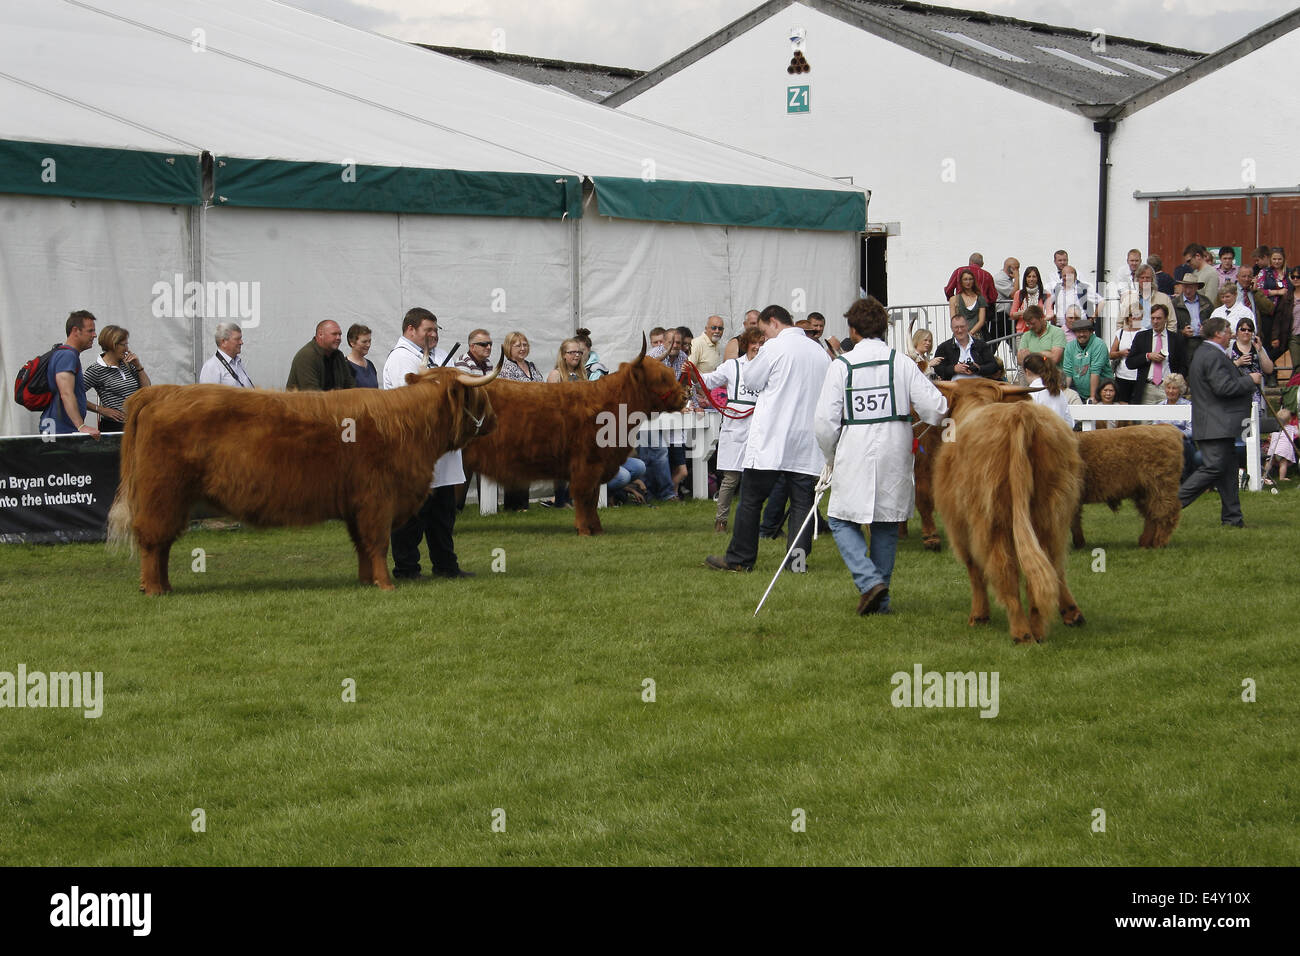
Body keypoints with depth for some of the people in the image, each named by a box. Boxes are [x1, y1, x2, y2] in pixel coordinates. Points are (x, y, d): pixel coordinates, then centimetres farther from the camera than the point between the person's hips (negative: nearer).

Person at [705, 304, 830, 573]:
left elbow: (750, 381, 1)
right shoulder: (820, 351, 11)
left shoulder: (774, 347, -8)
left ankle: (740, 558, 7)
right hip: (807, 440, 5)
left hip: (771, 439, -5)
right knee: (802, 500, 5)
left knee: (751, 500, 3)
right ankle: (798, 556, -3)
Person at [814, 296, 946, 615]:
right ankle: (880, 599, 16)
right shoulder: (902, 364, -1)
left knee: (842, 520, 9)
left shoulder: (841, 366, -5)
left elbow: (825, 422, -5)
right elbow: (936, 409, -4)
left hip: (855, 457, -3)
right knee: (886, 524, 13)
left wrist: (831, 457, 12)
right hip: (894, 456, 3)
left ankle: (870, 581, -12)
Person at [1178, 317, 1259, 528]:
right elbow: (1224, 387, -25)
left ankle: (1232, 516, 12)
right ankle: (1173, 502, -11)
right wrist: (1250, 380, -11)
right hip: (1217, 425, -11)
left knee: (1228, 469, 11)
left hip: (1217, 424, 11)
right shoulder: (1214, 356, -18)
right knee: (1213, 468, -11)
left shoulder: (1201, 353, 16)